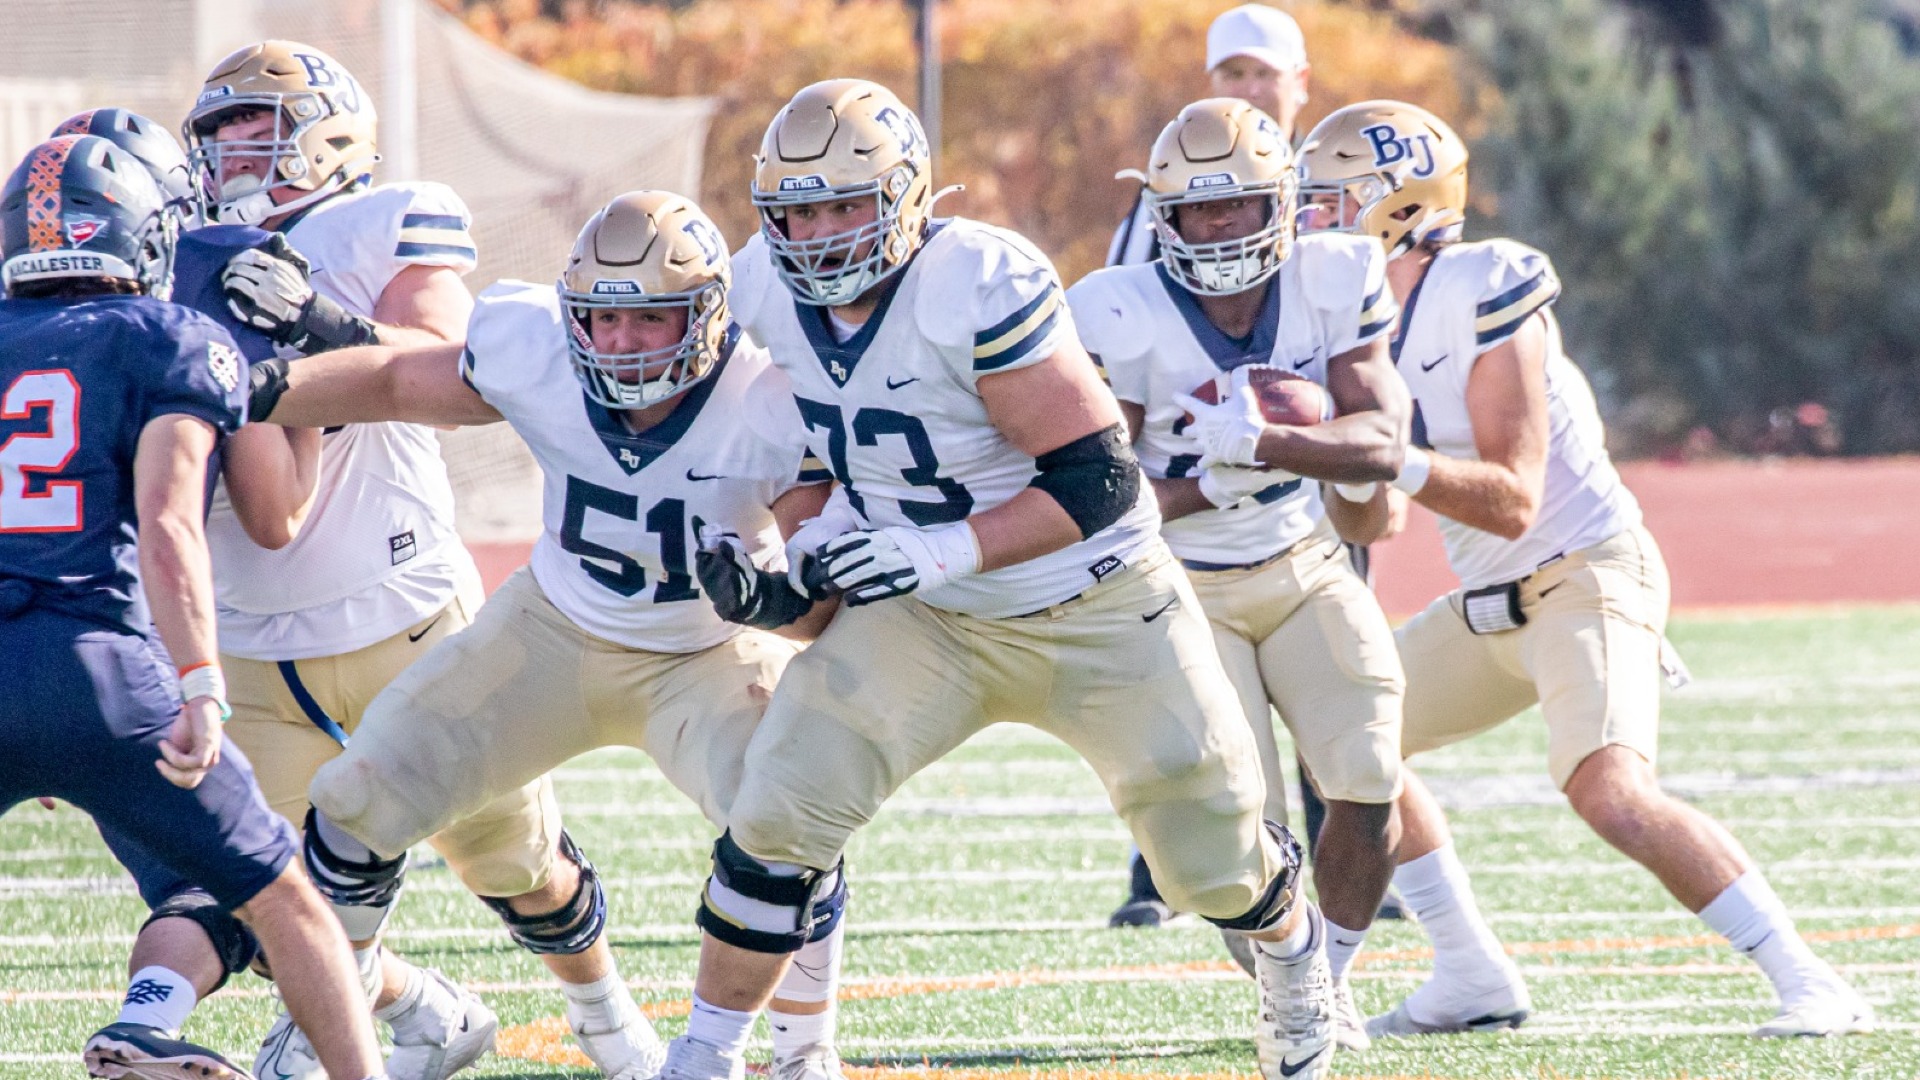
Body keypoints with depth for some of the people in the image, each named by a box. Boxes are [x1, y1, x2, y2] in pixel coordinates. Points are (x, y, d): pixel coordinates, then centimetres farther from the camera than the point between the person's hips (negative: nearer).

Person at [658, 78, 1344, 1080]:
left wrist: (939, 550, -36)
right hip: (923, 620, 4)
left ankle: (1293, 950, 45)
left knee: (1215, 864, 8)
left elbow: (1098, 483, -29)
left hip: (1096, 613, -4)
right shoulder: (767, 288, -12)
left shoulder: (979, 286, -31)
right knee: (779, 813, -15)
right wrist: (820, 532, -7)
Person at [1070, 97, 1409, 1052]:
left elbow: (1381, 437, -20)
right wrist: (1208, 488, -35)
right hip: (1186, 590, -3)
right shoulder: (1124, 321, -21)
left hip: (1307, 569, 3)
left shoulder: (1332, 284, -13)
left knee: (1369, 786, -7)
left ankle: (1330, 980, 20)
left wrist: (1262, 441, -37)